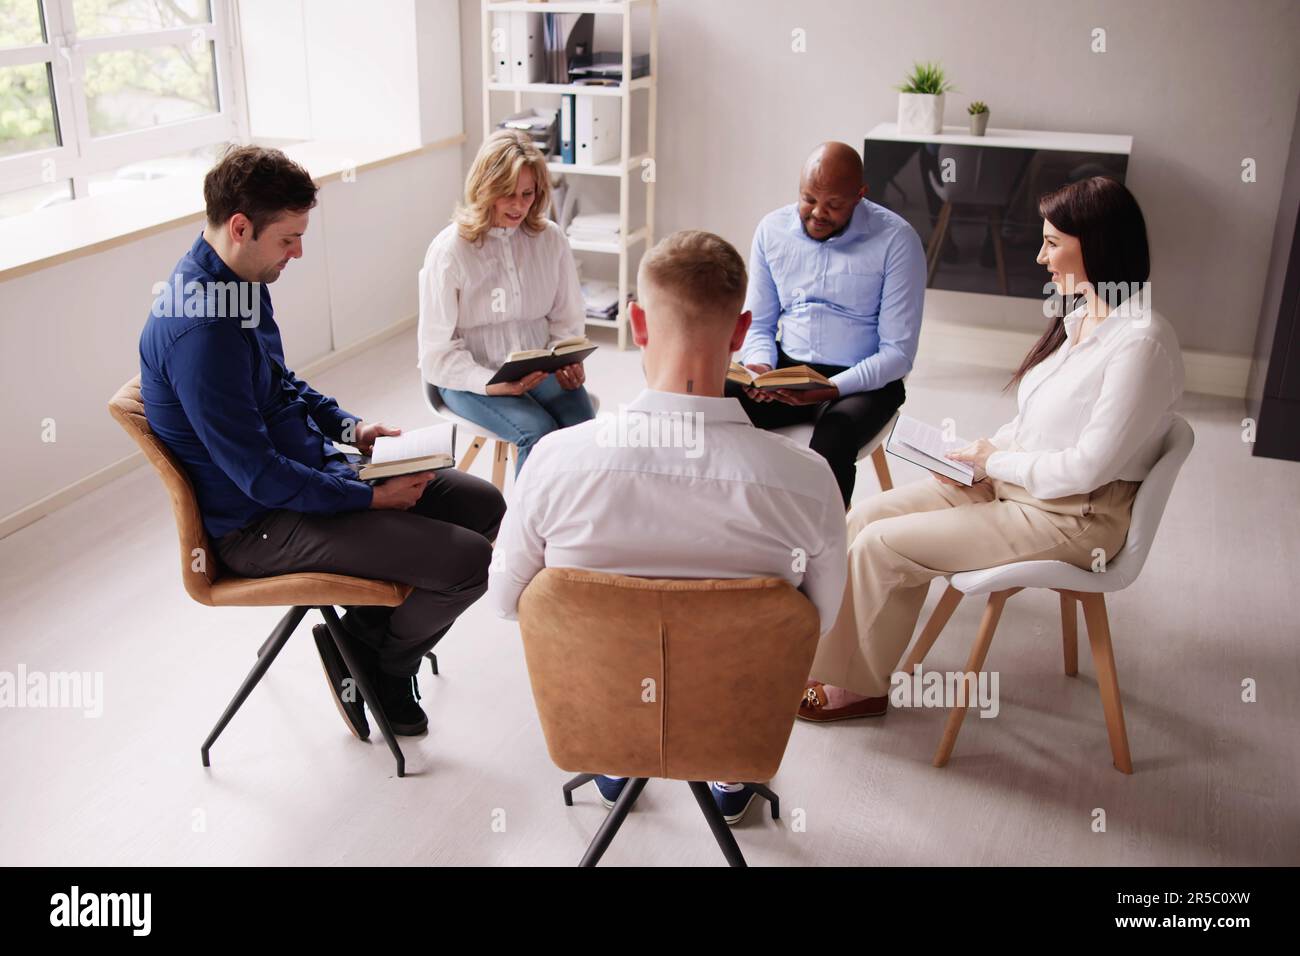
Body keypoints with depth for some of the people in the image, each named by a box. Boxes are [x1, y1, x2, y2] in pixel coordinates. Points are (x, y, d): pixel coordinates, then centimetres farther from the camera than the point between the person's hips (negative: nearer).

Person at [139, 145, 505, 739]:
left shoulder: (240, 281, 4)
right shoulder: (198, 329, -27)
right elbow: (260, 476, -25)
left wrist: (349, 426, 5)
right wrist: (373, 497, -17)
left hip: (306, 470, 10)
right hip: (259, 524, -10)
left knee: (483, 505, 8)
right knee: (467, 561, -20)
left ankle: (376, 647, 15)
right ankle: (368, 652, 10)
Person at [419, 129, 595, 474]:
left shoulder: (551, 239, 1)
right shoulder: (449, 251, -10)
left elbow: (566, 320, 10)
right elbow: (437, 354, -9)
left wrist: (567, 361, -11)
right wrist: (493, 384, -24)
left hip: (537, 366, 3)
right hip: (468, 376, -3)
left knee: (583, 423, -26)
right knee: (538, 432, -29)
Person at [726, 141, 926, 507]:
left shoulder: (896, 240, -10)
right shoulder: (772, 229, 3)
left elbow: (898, 353, -10)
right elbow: (758, 324, 11)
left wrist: (832, 388, -25)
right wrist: (760, 367, -12)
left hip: (862, 380, -3)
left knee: (831, 442, -36)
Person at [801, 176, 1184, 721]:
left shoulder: (1140, 342, -22)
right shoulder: (1081, 318, 7)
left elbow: (1087, 468, -23)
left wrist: (994, 460, -12)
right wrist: (980, 454, -1)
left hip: (1071, 519, -9)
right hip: (1013, 482, 9)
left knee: (882, 545, -15)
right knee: (866, 516, -2)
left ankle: (861, 687, 6)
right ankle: (829, 661, 3)